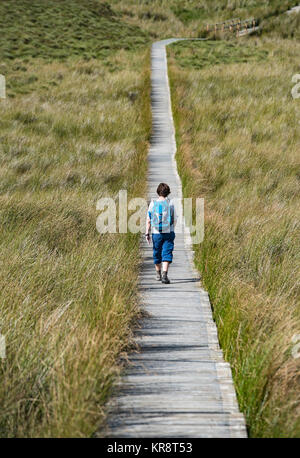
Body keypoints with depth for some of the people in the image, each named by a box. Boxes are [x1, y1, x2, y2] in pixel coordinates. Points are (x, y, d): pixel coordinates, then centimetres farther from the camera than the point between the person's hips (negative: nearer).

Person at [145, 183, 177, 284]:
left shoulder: (153, 204, -1)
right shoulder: (170, 204, -3)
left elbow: (148, 220, -3)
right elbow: (174, 220, 4)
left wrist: (147, 233, 2)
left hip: (156, 233, 1)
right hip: (168, 233, -1)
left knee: (157, 253, 16)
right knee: (167, 254, -4)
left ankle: (158, 274, 30)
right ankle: (164, 274, -19)